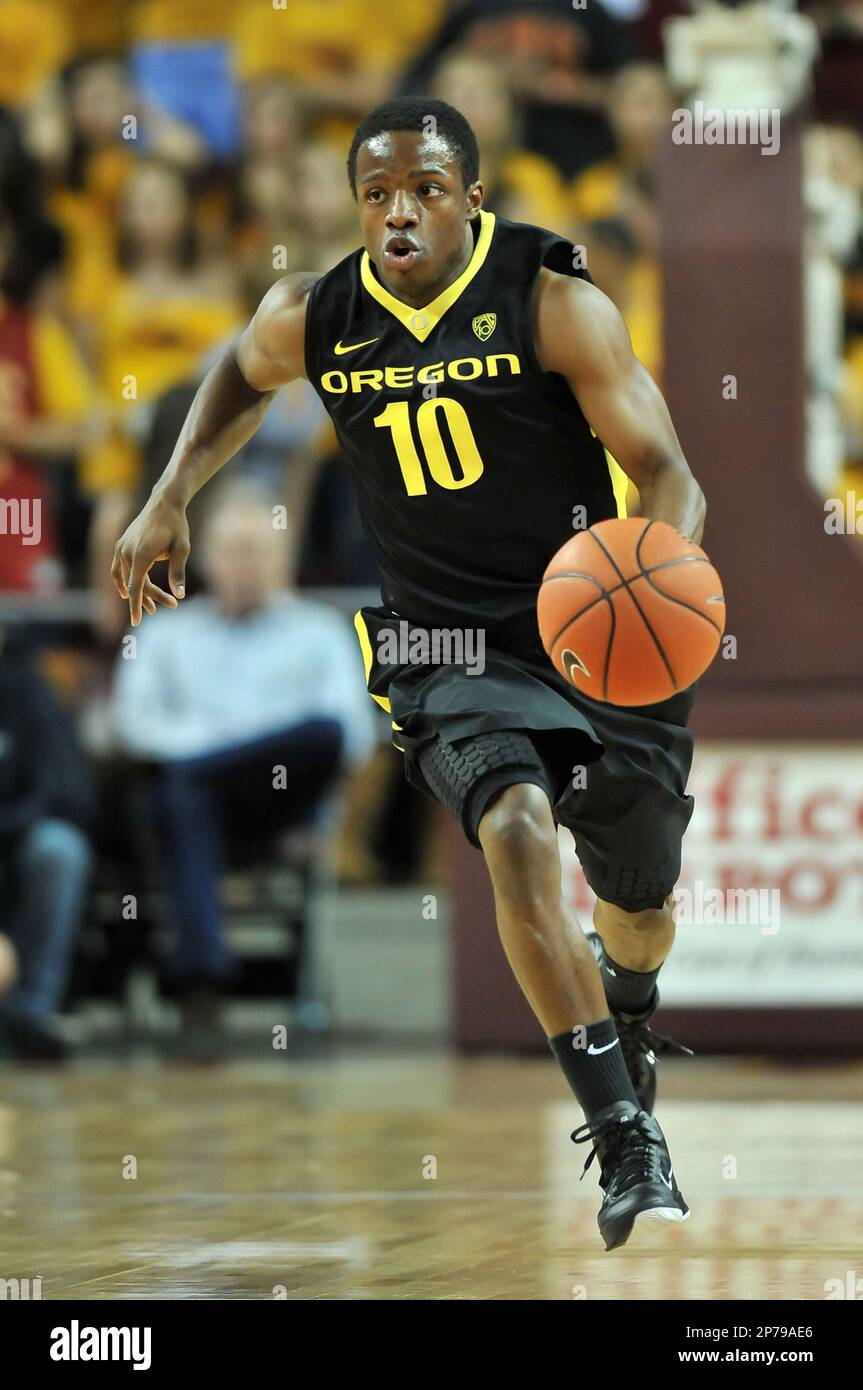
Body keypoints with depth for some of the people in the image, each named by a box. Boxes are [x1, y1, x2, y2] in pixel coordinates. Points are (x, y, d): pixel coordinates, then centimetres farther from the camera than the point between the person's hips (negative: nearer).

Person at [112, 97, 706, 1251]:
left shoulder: (554, 304, -15)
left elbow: (666, 472, -19)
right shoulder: (311, 321, -4)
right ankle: (629, 1147, -29)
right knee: (517, 834, -29)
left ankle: (630, 1024, 55)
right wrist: (171, 499, 12)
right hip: (453, 649, 0)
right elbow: (242, 376, 22)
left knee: (639, 899, 15)